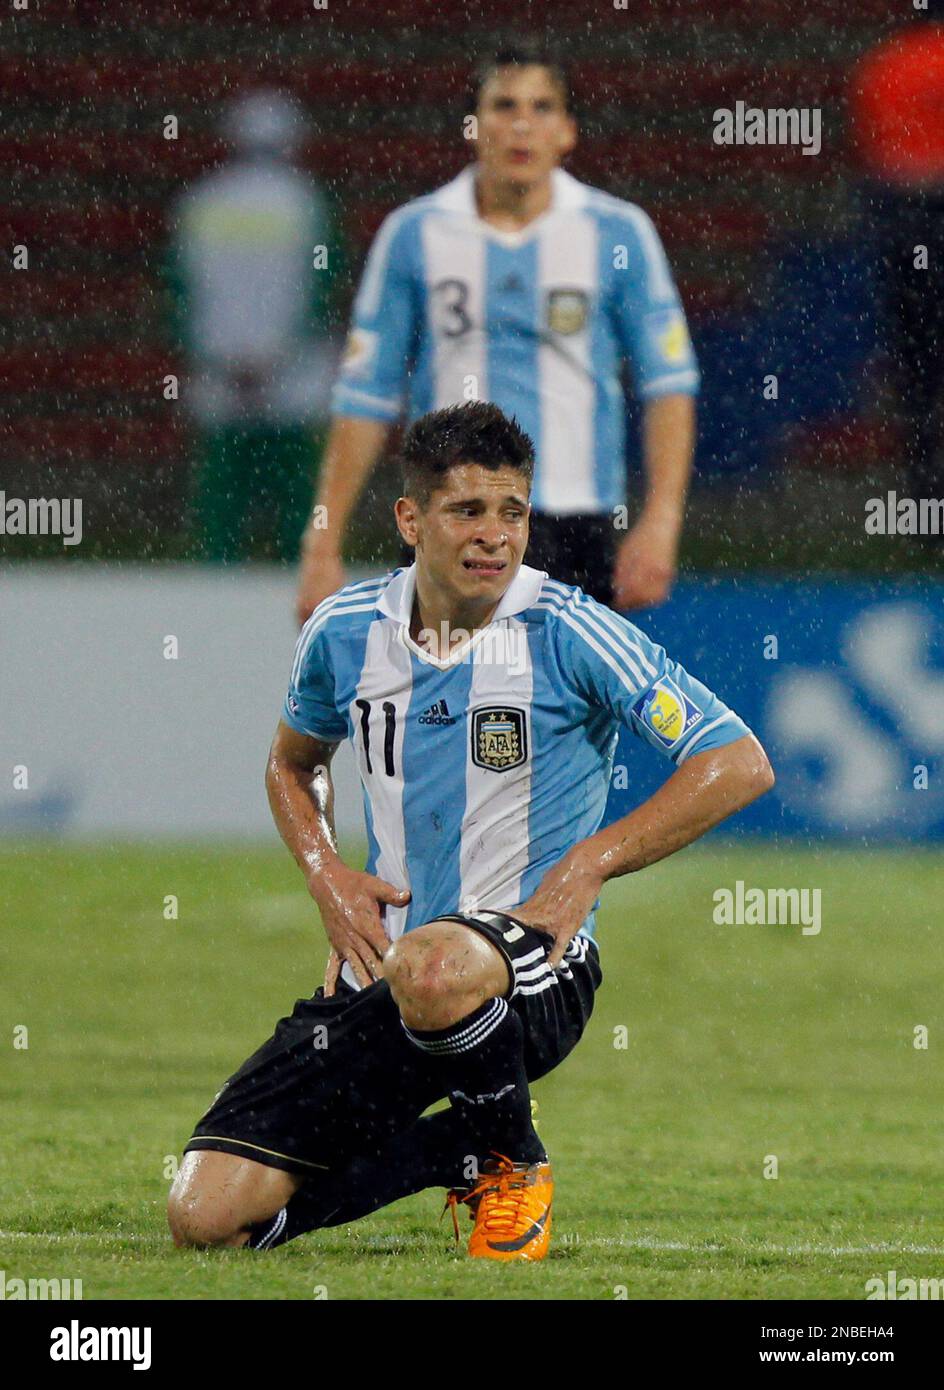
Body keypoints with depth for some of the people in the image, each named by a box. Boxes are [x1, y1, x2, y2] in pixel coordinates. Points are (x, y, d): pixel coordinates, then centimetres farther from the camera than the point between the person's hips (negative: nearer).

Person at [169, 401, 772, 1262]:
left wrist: (591, 863, -15)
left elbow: (740, 764, -11)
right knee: (208, 1216, -10)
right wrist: (327, 875, 6)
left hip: (532, 965, -5)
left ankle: (514, 1165, -11)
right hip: (378, 964, 5)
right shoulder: (346, 633, 4)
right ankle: (462, 1151, 14)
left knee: (433, 970, -44)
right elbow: (294, 761, 26)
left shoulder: (569, 633, -10)